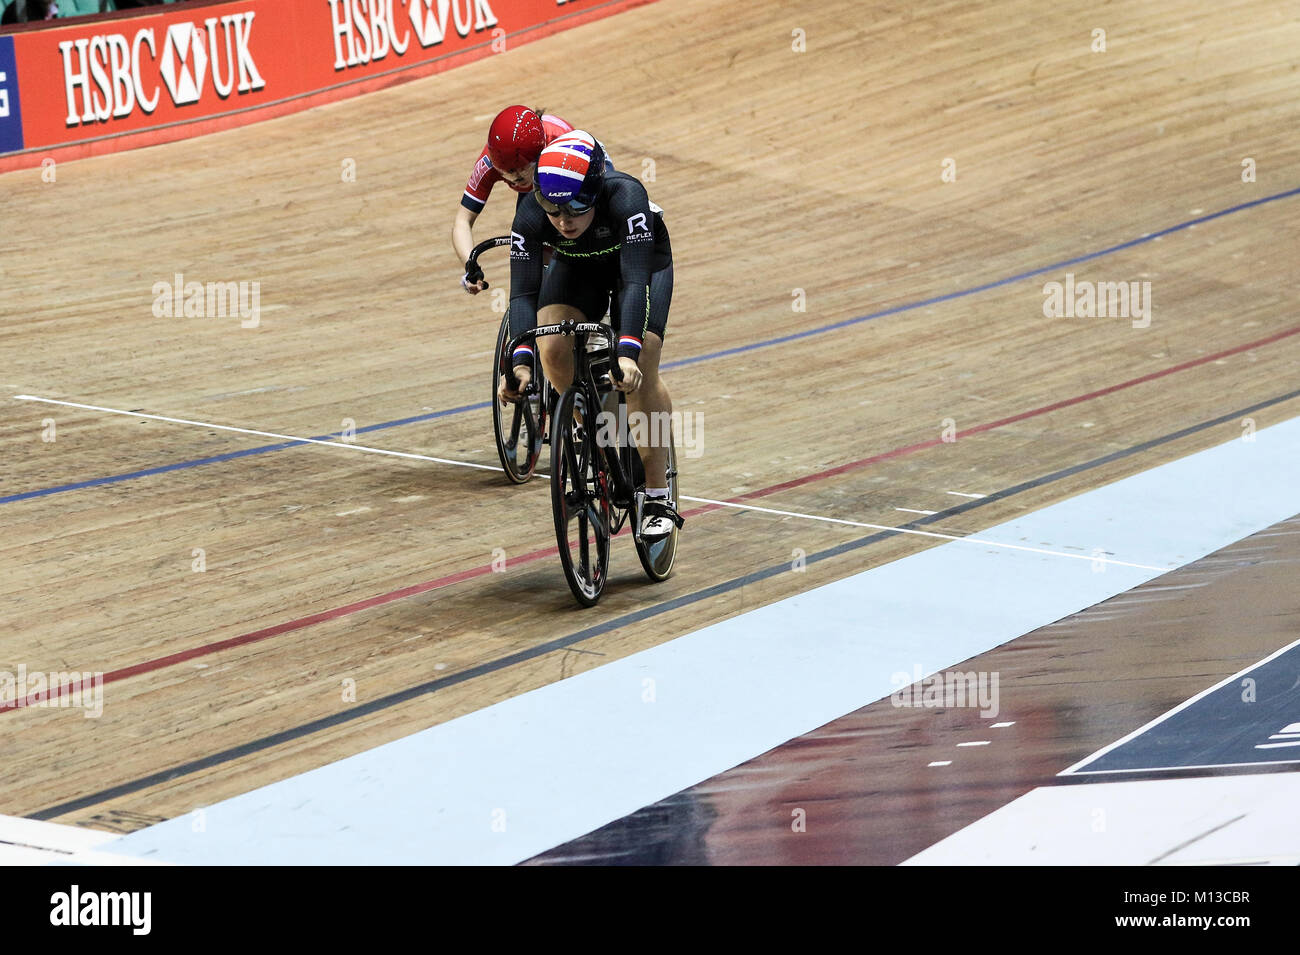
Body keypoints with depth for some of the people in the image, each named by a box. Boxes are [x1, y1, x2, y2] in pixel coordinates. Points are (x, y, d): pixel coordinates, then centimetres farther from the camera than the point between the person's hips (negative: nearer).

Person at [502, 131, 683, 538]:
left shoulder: (626, 198, -42)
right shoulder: (530, 216, -33)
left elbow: (635, 280, -47)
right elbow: (524, 293, -33)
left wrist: (628, 353, -59)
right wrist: (520, 362, -48)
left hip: (644, 261, -3)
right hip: (578, 267, 3)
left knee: (640, 370, -20)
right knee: (553, 350, -22)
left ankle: (659, 499, -7)